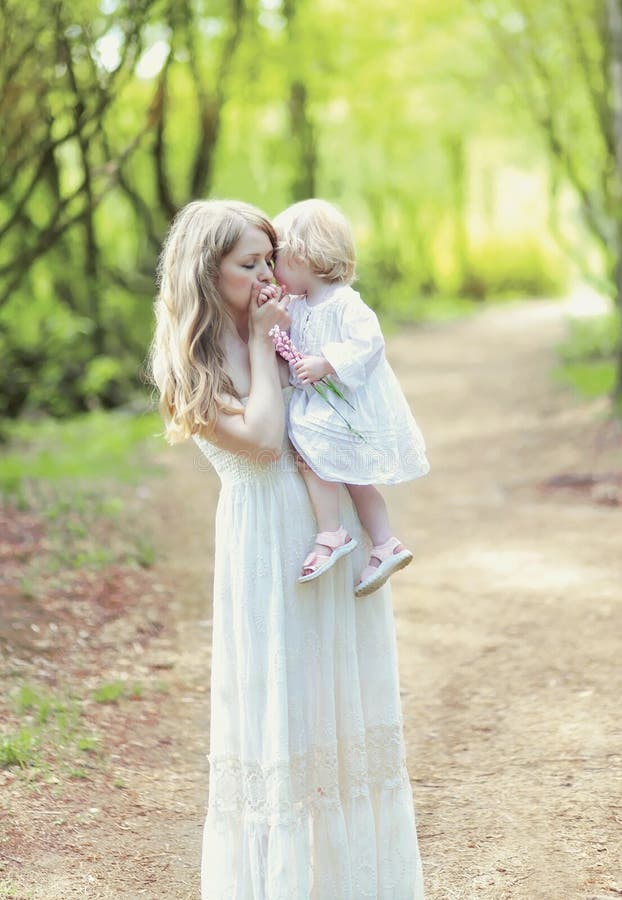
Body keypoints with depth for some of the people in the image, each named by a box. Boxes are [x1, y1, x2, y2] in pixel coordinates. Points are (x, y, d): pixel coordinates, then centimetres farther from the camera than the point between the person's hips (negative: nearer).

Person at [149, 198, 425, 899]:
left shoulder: (279, 329, 9)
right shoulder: (189, 362, -7)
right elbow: (262, 443, -17)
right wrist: (261, 345, -11)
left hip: (334, 527, 6)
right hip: (266, 535, -6)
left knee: (338, 690, 13)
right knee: (278, 702, 1)